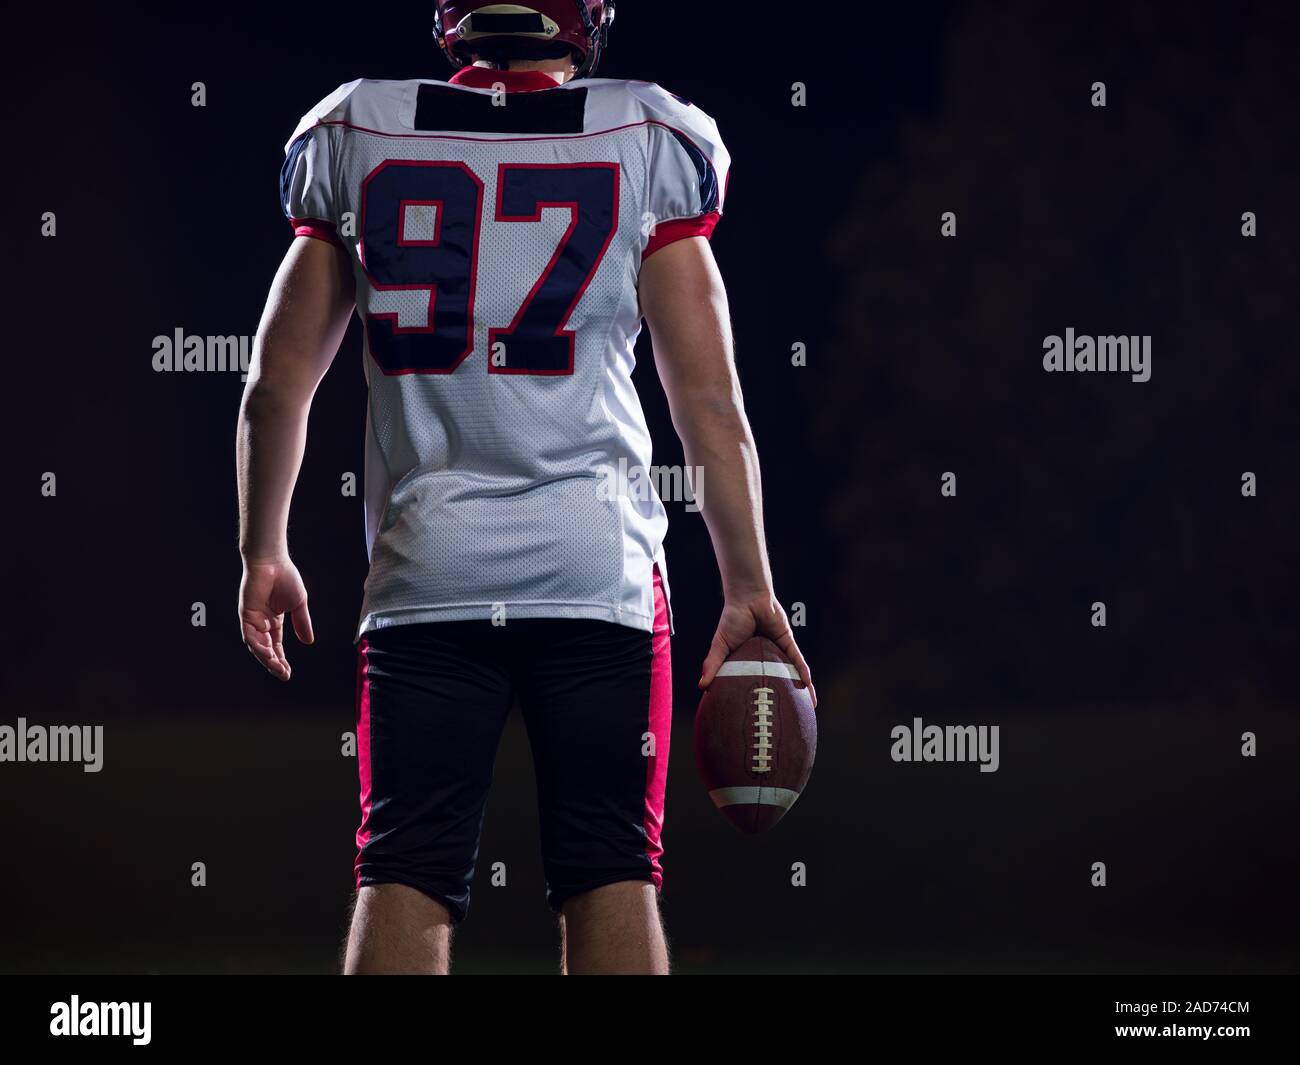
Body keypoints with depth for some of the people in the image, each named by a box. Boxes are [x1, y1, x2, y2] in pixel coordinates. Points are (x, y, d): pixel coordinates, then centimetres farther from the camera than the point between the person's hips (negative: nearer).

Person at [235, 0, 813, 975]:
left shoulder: (354, 137, 6)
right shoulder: (650, 144, 2)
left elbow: (278, 384, 8)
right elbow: (709, 400, 0)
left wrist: (264, 554, 20)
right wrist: (748, 585, 6)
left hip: (427, 566, 1)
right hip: (599, 565, -1)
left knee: (405, 877, 1)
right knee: (612, 875, 2)